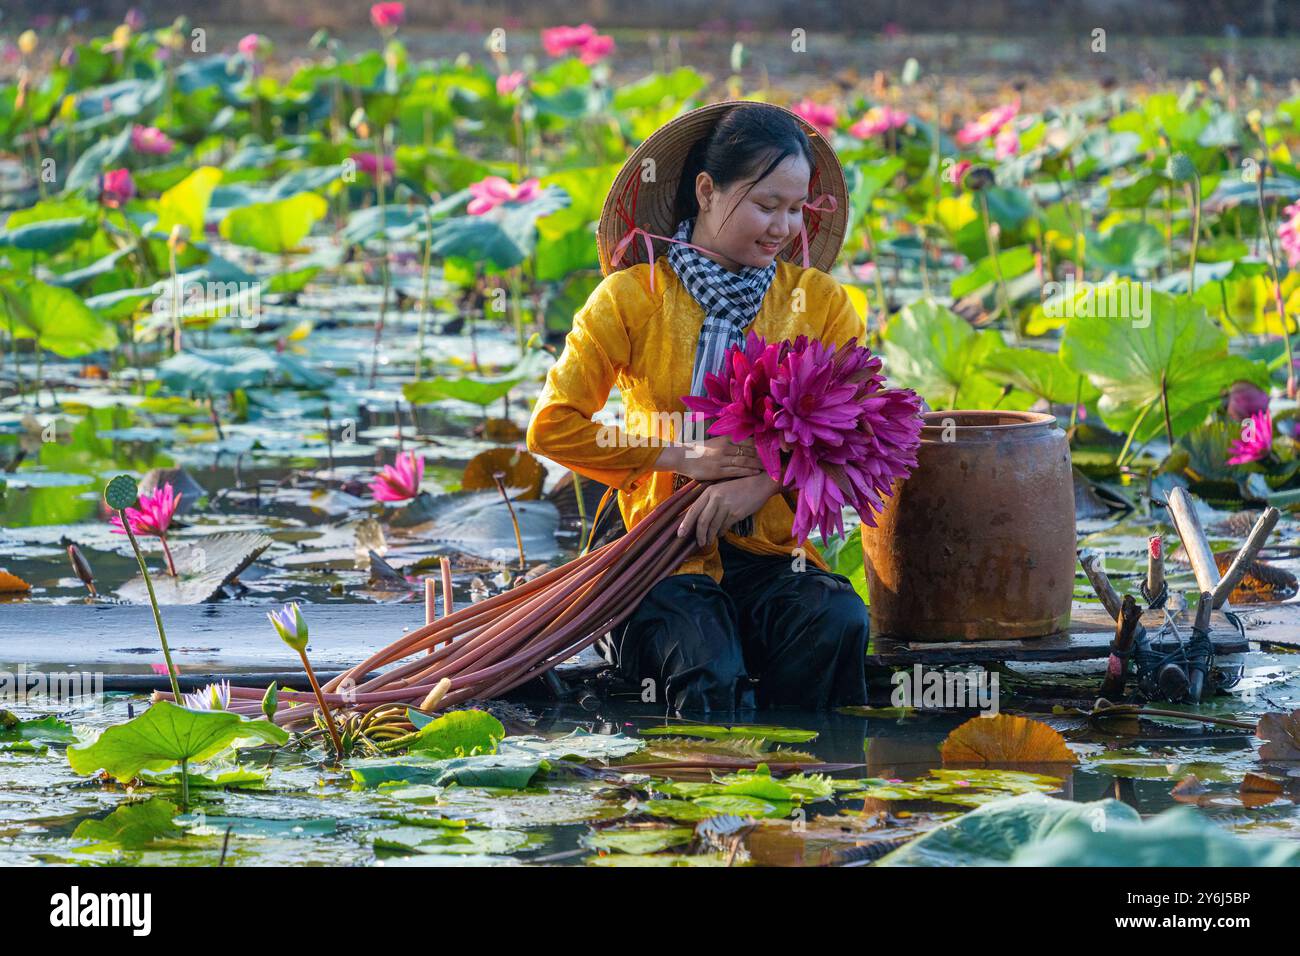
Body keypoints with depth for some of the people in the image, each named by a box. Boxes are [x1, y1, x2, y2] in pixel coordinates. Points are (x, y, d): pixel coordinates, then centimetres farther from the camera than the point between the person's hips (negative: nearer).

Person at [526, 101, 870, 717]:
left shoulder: (820, 302, 10)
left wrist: (764, 482, -16)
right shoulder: (632, 297, 3)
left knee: (838, 623, -31)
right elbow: (552, 427, -2)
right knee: (710, 676, -33)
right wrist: (682, 457, -10)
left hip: (774, 554, 2)